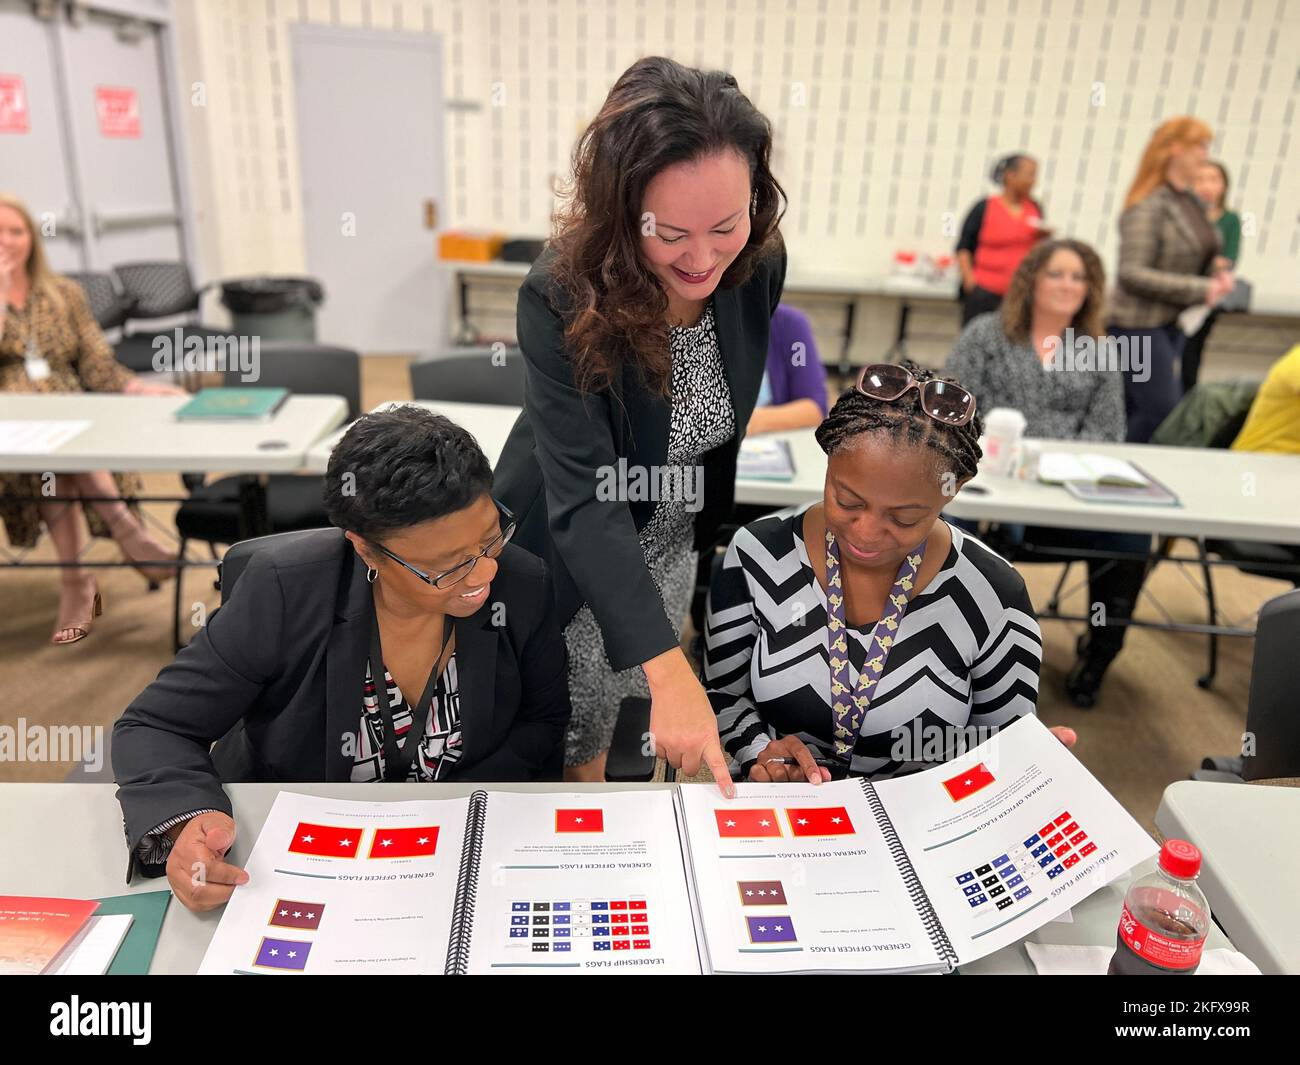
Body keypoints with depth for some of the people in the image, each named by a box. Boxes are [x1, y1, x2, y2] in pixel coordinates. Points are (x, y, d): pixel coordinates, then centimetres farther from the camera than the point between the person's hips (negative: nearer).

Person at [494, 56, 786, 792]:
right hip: (568, 558, -4)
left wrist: (708, 523, 13)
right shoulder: (563, 298, -30)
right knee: (551, 735, 13)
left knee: (608, 737, 21)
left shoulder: (759, 266, -16)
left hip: (671, 548, 4)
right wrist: (669, 669, -45)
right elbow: (583, 499, -36)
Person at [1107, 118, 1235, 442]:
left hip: (1172, 322, 8)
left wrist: (1216, 275, 1)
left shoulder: (1191, 200, 9)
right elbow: (1132, 273, -21)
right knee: (1163, 410, -10)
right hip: (1139, 323, -8)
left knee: (1135, 410, 11)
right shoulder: (1148, 206, -16)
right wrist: (1201, 290, -19)